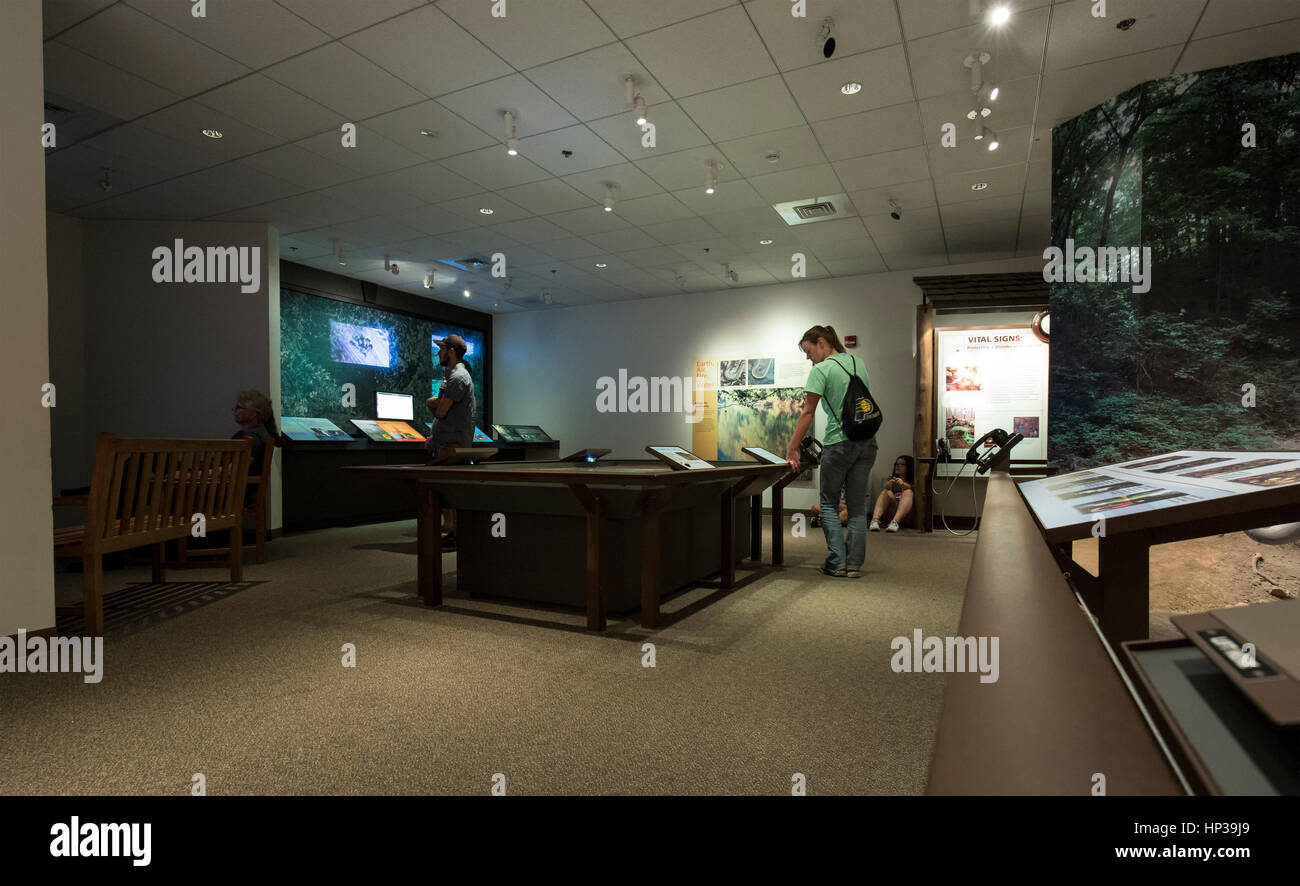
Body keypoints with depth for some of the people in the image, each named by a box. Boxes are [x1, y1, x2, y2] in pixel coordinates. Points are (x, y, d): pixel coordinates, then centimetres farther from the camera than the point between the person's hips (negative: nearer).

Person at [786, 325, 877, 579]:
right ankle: (854, 564, 12)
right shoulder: (858, 363, 13)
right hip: (867, 443, 6)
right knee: (857, 506, 10)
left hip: (839, 443, -6)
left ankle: (837, 563, 3)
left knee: (829, 504, 7)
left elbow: (808, 413, -12)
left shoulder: (821, 370, -8)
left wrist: (792, 449, -10)